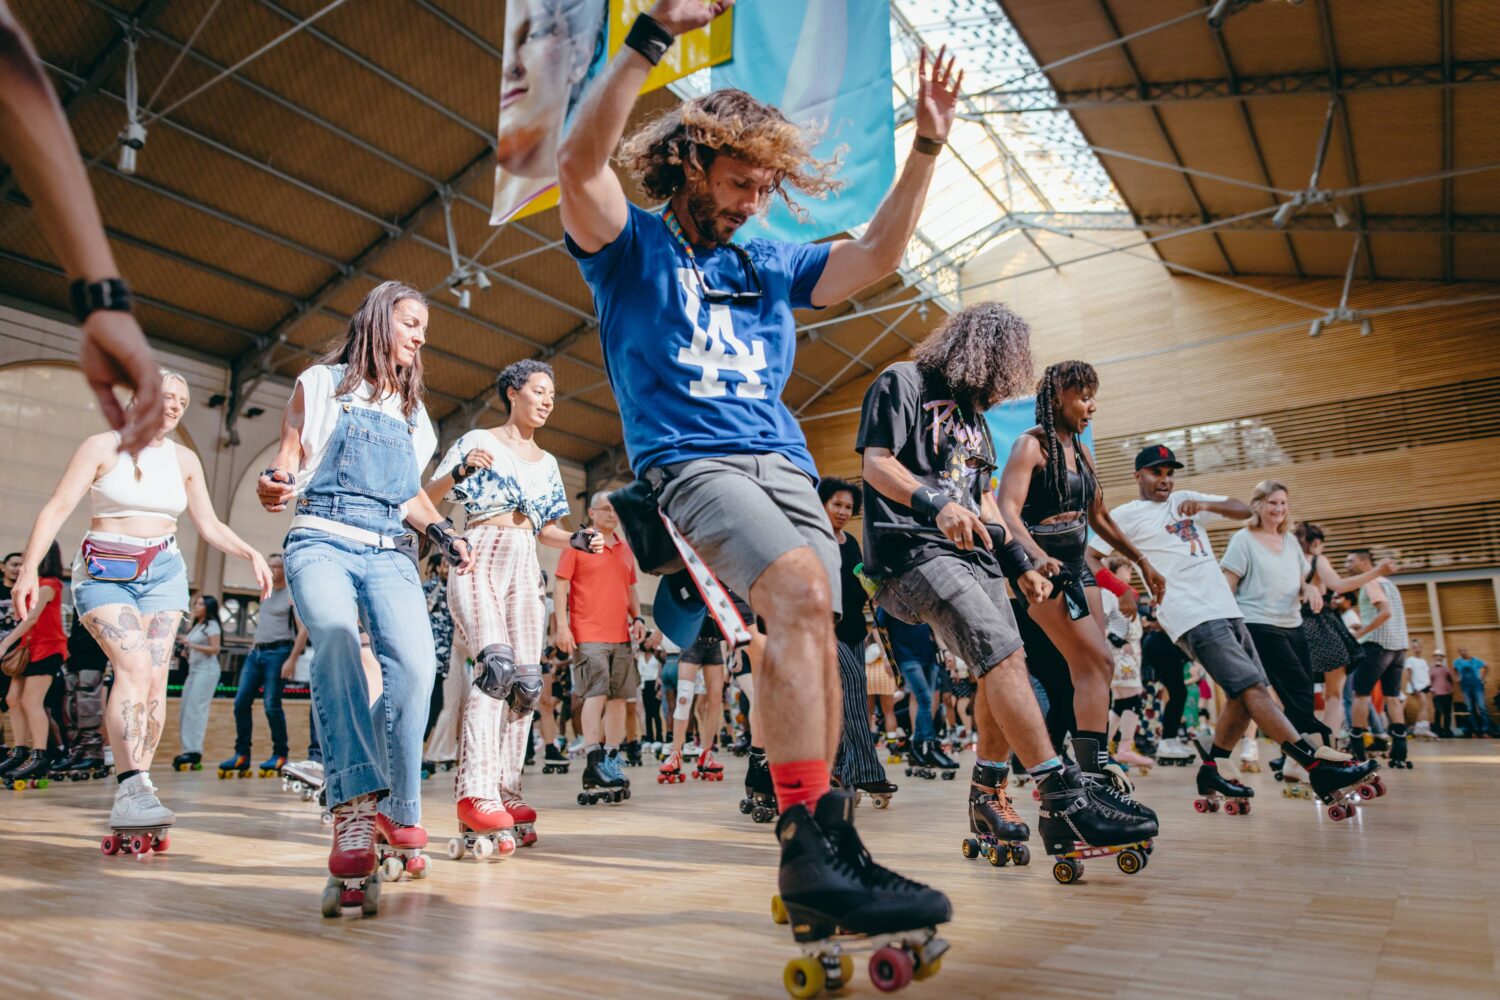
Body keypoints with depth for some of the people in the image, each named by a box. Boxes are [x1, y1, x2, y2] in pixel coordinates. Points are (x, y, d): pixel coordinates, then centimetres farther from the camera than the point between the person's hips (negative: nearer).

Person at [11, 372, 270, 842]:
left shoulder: (185, 460, 11)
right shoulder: (102, 447, 0)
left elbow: (210, 526, 13)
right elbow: (57, 508, -7)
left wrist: (251, 554, -2)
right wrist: (29, 568, -18)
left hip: (163, 573, 4)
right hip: (105, 573, -3)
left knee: (156, 678, -7)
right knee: (134, 667, -22)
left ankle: (134, 794, -3)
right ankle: (130, 789, -25)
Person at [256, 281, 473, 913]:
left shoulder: (412, 409, 26)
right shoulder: (321, 384, 15)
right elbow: (288, 460, 9)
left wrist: (444, 534, 12)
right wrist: (273, 483, -14)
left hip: (391, 552, 3)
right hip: (323, 541, -3)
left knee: (415, 663, -22)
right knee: (336, 640, -34)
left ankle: (396, 813, -10)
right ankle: (355, 811, -41)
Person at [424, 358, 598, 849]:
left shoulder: (547, 463, 21)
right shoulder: (478, 441, 7)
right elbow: (427, 499, 0)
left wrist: (576, 540, 4)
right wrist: (459, 472, -18)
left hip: (525, 570, 6)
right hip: (479, 559, -6)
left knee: (527, 682, -2)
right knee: (496, 662, -27)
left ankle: (505, 791, 6)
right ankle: (476, 793, -28)